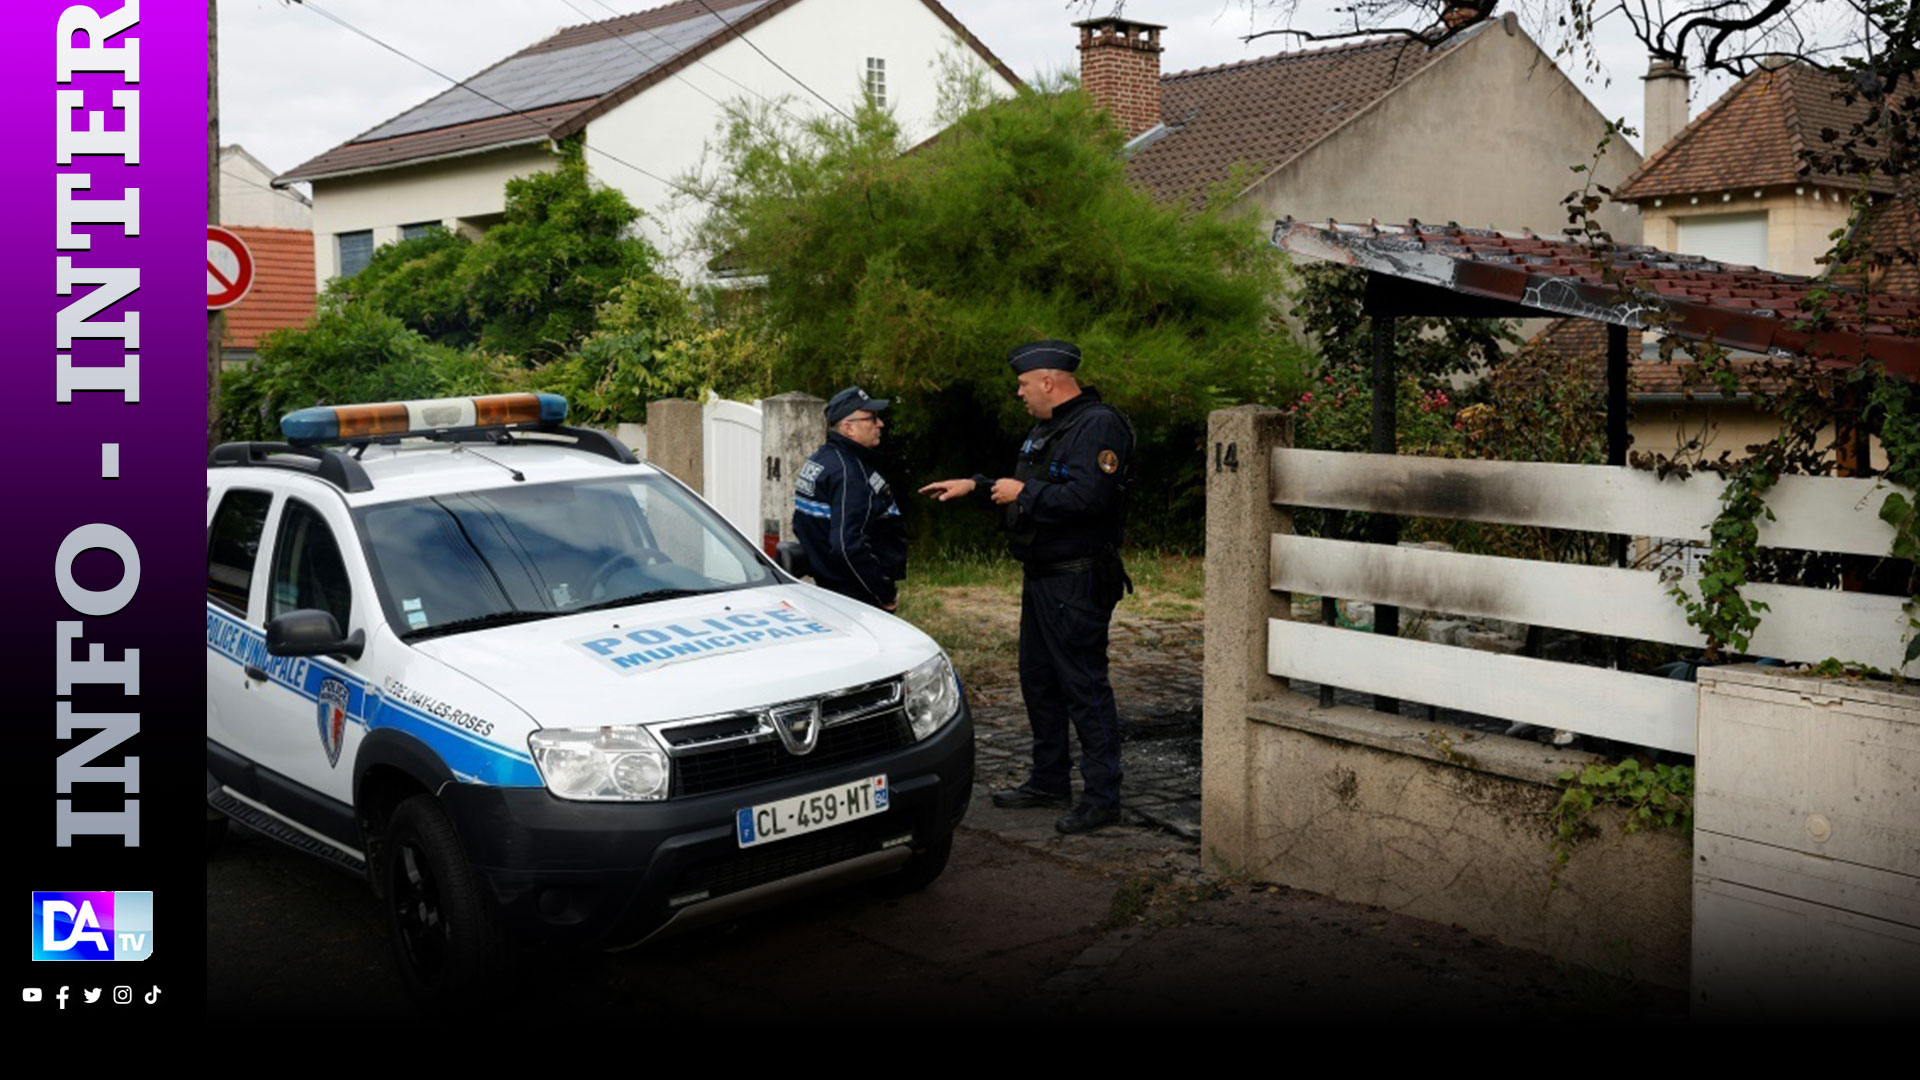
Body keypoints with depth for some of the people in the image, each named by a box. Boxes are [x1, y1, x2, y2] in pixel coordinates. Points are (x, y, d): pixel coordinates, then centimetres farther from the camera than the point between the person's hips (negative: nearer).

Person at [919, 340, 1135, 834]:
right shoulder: (1047, 427, 17)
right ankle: (1049, 781, 29)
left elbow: (1086, 497, -28)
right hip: (1042, 577, 11)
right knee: (1039, 681, 17)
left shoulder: (1098, 426, -16)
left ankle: (1102, 797, 0)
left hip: (1078, 581, -11)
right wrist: (975, 486, 20)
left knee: (1084, 686, -7)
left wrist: (1024, 493, -18)